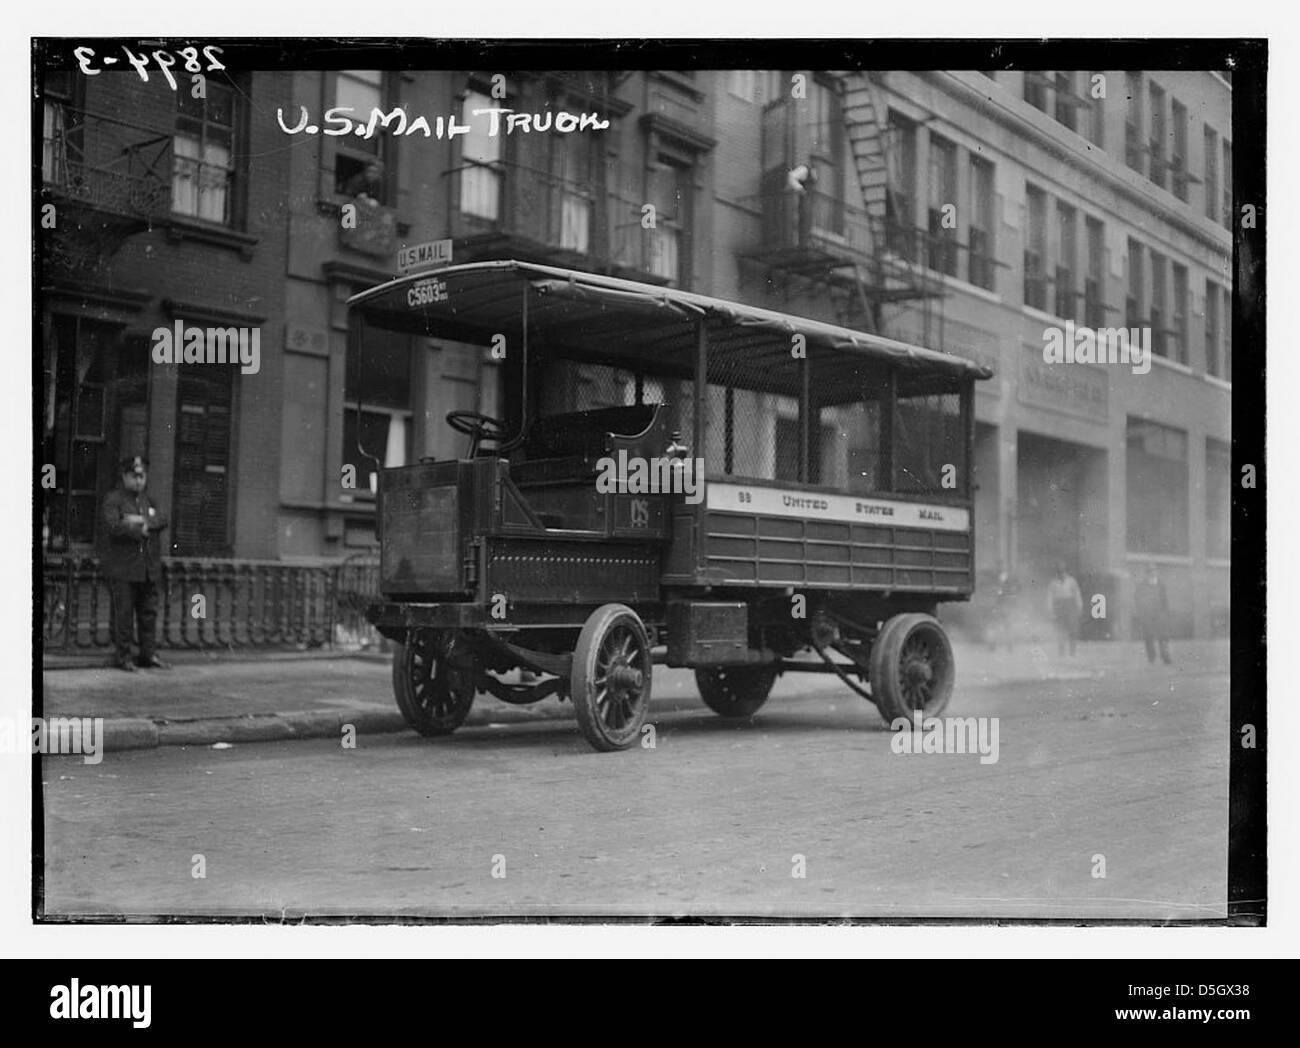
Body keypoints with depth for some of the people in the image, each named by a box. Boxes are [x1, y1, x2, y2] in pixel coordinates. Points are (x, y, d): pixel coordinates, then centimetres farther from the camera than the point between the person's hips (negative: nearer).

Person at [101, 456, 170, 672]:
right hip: (121, 569, -6)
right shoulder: (114, 499, -1)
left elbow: (162, 521, 1)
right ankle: (122, 656, 1)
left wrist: (141, 520, -16)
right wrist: (142, 531, -10)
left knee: (149, 613, 6)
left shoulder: (148, 501, 18)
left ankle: (148, 655, 11)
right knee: (123, 614, -5)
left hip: (148, 569, 6)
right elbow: (113, 526, -16)